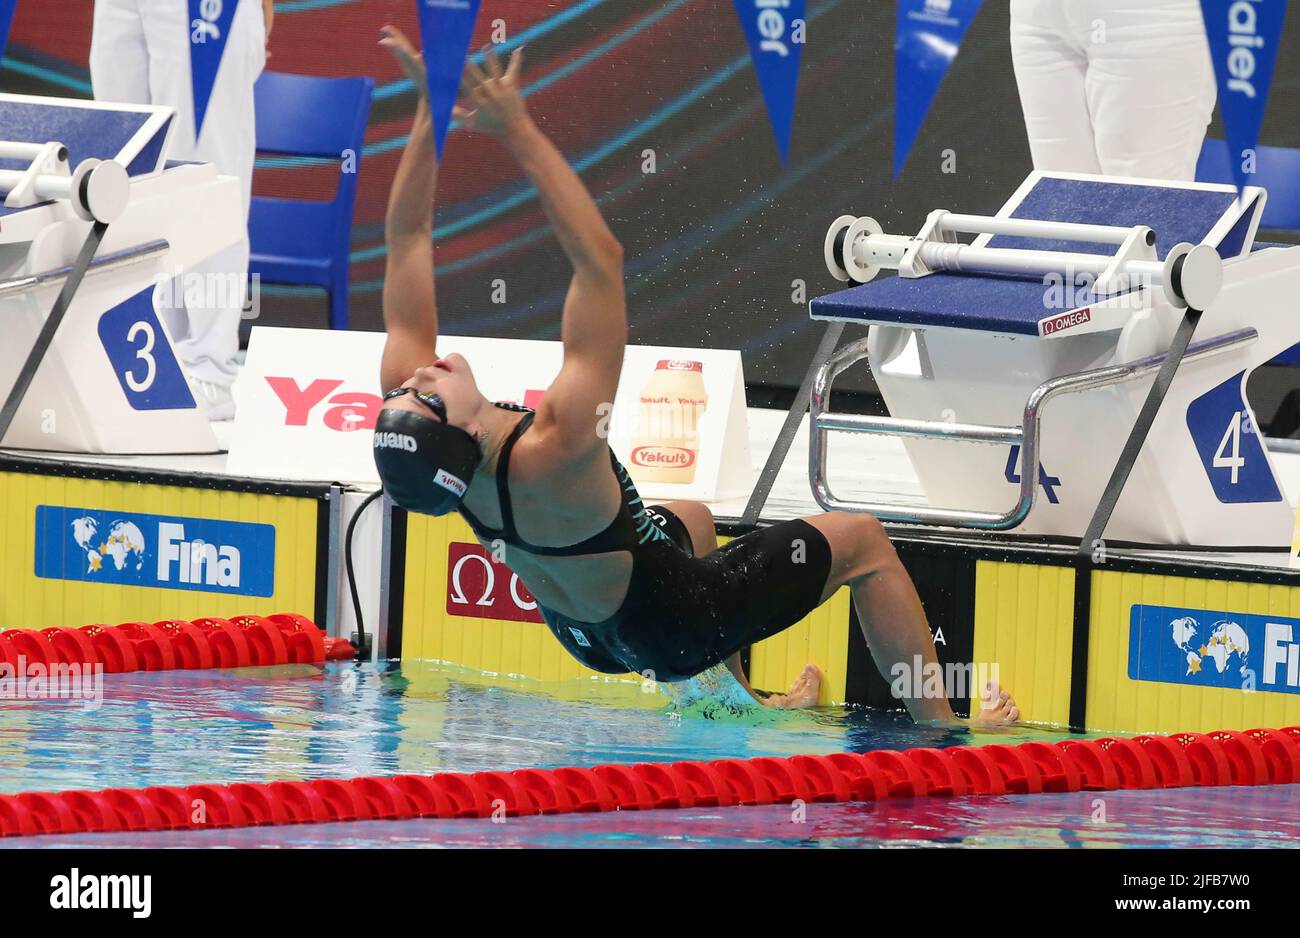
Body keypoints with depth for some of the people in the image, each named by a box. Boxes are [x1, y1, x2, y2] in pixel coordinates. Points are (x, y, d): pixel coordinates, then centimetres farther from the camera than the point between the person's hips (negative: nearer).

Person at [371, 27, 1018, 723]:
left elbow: (408, 241, -20)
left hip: (584, 636, 7)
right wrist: (519, 133, -47)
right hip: (671, 628, -7)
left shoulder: (409, 417, -27)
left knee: (692, 519, 37)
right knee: (860, 539, 10)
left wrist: (432, 108, -26)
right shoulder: (553, 456, -44)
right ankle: (938, 728, 22)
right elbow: (600, 259, -47)